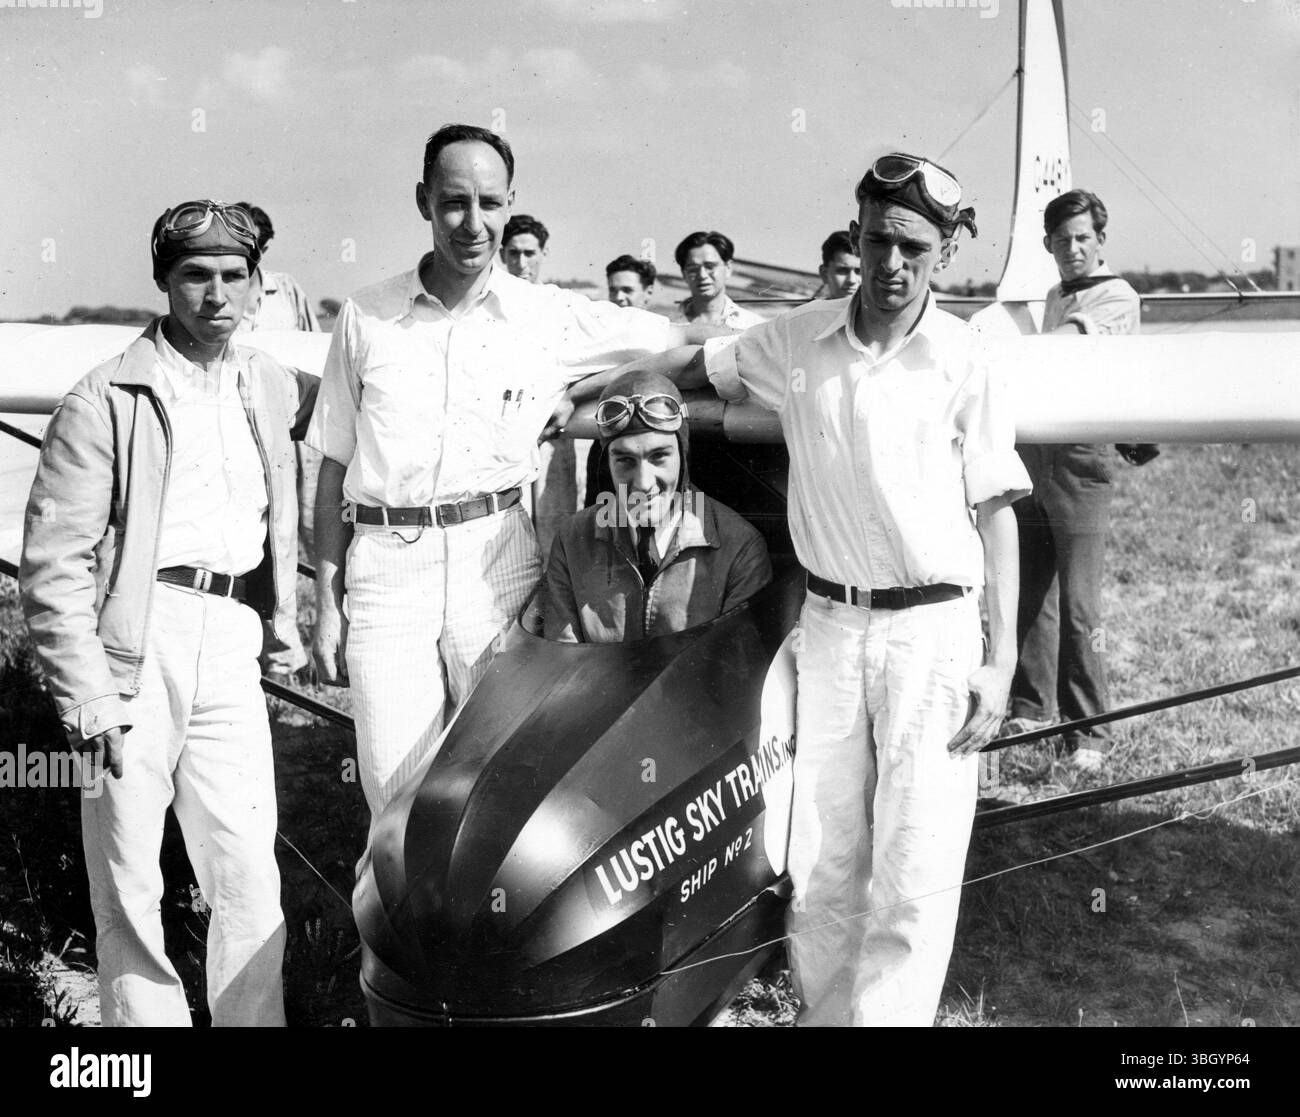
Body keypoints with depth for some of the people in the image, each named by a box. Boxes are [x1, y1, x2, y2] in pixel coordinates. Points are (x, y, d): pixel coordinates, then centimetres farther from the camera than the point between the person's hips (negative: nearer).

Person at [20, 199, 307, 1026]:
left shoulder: (268, 385, 14)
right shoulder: (107, 400, -4)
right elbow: (55, 561, -7)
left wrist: (284, 618, 21)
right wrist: (86, 693, -12)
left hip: (230, 646, 4)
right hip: (136, 643, -4)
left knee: (249, 872, 3)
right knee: (129, 880, 5)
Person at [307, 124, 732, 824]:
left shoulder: (550, 315, 3)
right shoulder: (365, 318, 5)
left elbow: (690, 344, 9)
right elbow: (334, 466, 8)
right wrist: (327, 603, 5)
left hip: (497, 560, 0)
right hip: (385, 563, 0)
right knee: (395, 791, 3)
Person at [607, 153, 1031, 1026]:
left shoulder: (962, 361, -6)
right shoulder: (799, 339, 2)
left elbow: (996, 511, -4)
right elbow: (700, 365, 21)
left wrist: (1002, 660, -7)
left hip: (933, 629, -3)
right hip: (828, 623, 3)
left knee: (915, 867, -2)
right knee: (820, 859, 10)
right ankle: (825, 1013, 26)